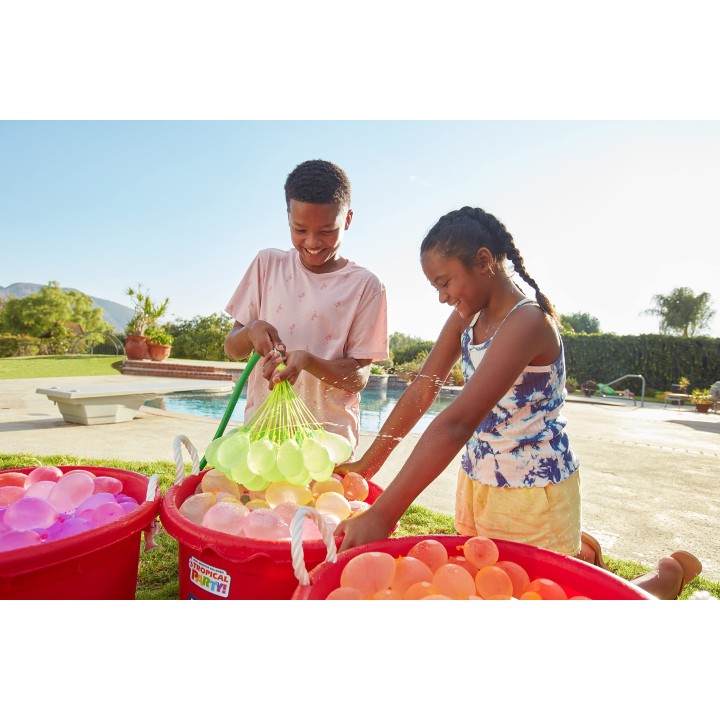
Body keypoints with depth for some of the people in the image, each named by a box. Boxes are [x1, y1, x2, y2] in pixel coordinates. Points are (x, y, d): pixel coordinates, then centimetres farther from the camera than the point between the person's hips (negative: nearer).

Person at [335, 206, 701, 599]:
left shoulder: (527, 321, -26)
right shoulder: (466, 316, 0)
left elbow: (458, 422, -36)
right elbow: (423, 389, -2)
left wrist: (382, 515, -38)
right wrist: (369, 461, -4)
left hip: (532, 491, -8)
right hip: (477, 480, 8)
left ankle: (667, 575, 33)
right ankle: (575, 550, 45)